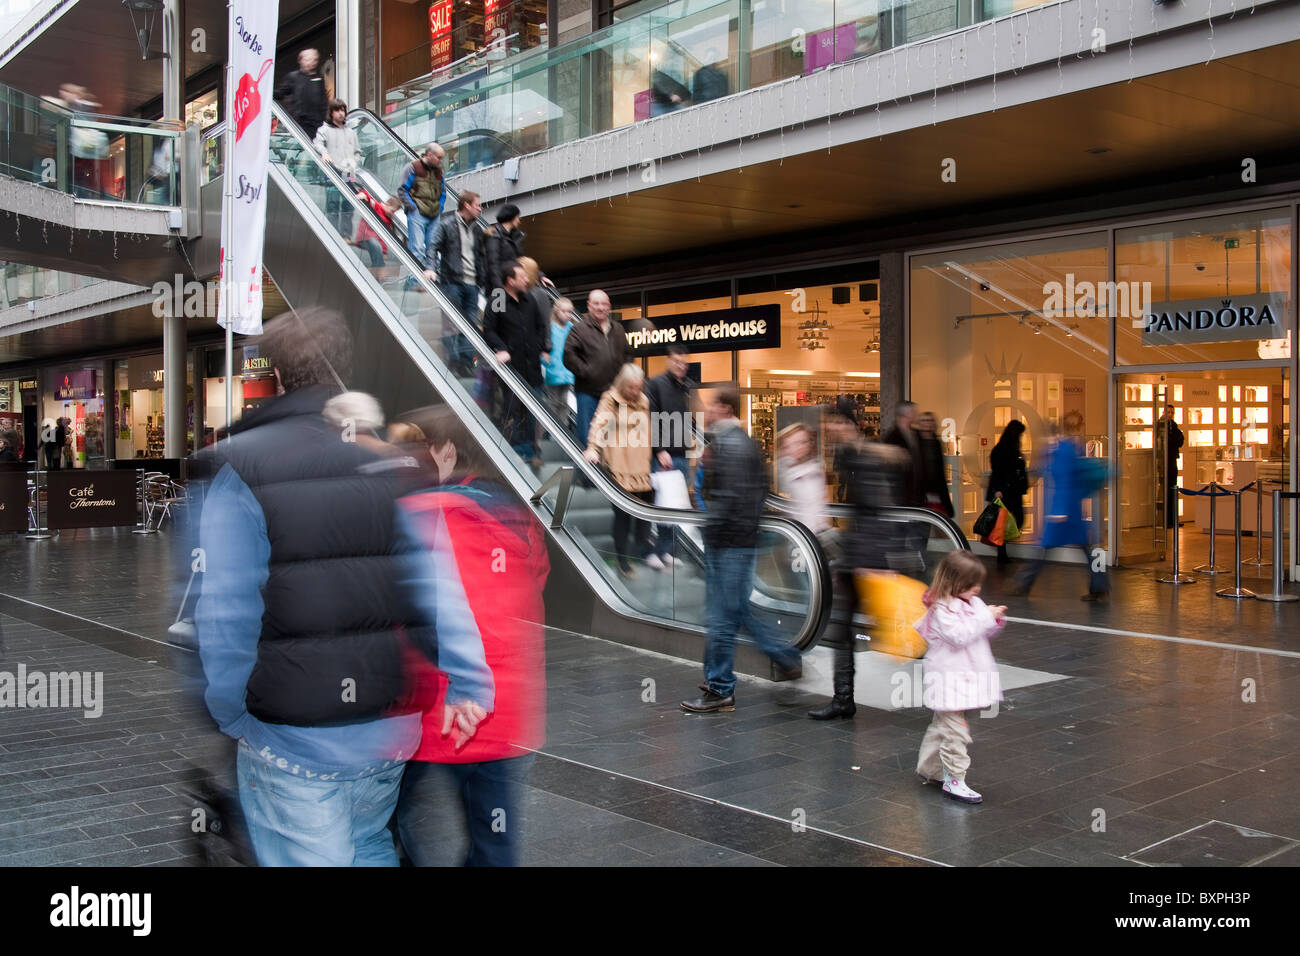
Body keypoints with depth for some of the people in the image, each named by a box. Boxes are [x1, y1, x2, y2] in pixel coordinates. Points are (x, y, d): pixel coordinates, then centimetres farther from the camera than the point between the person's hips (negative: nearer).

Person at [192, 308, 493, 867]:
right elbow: (437, 577, -6)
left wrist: (229, 712, -1)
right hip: (392, 731, 4)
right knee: (370, 848, 26)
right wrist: (469, 684, -7)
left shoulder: (237, 469, -10)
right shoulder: (389, 454, 0)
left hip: (291, 742, -4)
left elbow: (226, 611, -13)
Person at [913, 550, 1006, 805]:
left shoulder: (973, 602, 9)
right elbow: (959, 635, -27)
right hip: (949, 678, -9)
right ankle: (954, 780, -1)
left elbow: (984, 632, 16)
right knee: (954, 729, -7)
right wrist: (985, 618, -24)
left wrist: (996, 619, -4)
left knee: (942, 724, 21)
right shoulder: (941, 609, -18)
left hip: (967, 676, 9)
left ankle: (929, 767, 35)